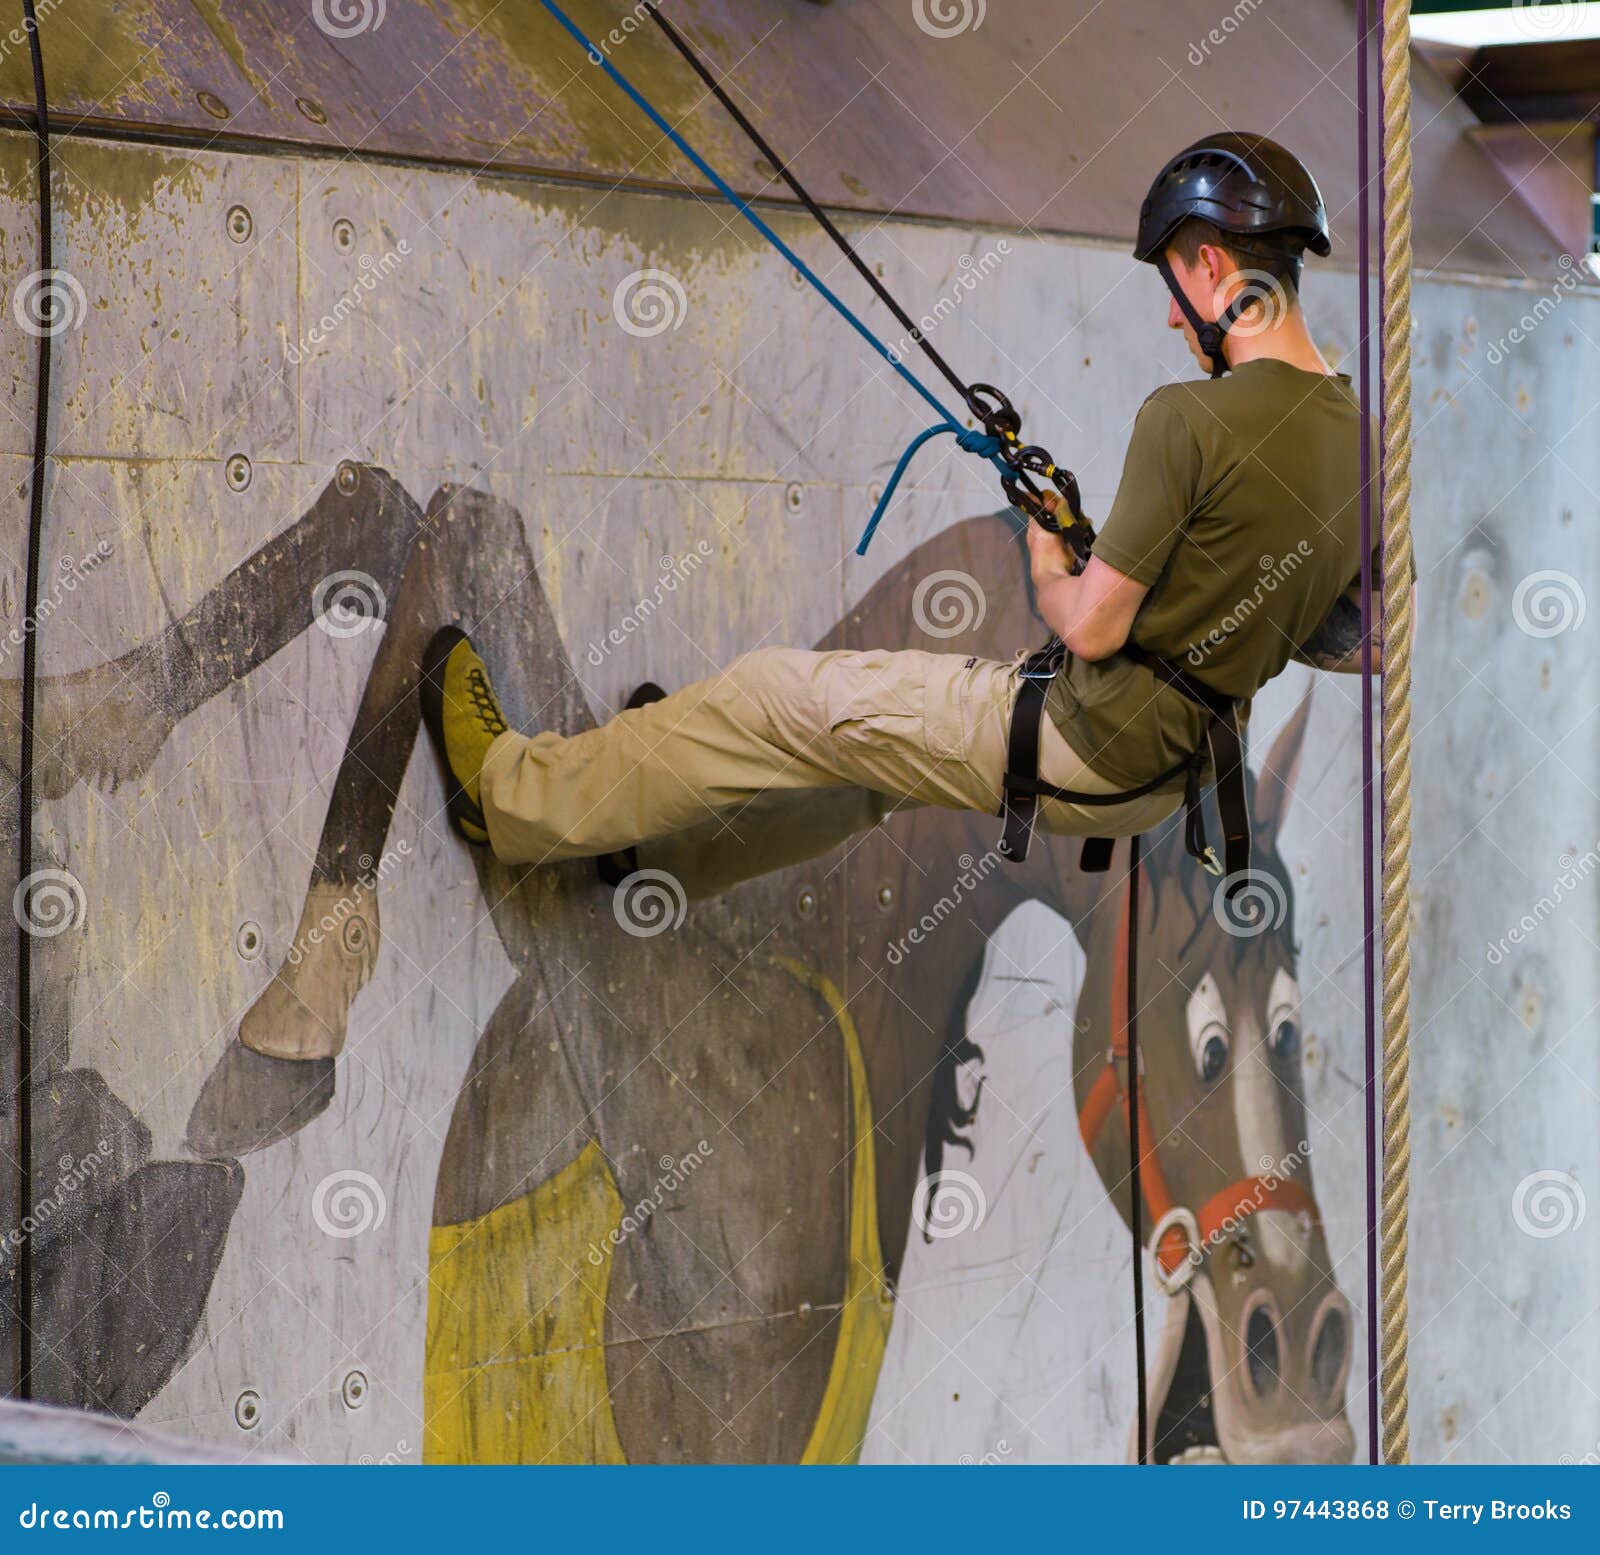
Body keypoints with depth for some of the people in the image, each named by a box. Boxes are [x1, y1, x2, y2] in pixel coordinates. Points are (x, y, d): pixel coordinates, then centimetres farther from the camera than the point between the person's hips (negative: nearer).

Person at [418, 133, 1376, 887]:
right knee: (884, 733, 28)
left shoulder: (1190, 420, -23)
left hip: (1079, 755, -8)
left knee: (780, 694, 6)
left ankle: (513, 797, 20)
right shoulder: (1355, 432, 2)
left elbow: (1091, 629, -20)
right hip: (1169, 775, 8)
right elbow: (1354, 645, 12)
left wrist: (1050, 567, 1)